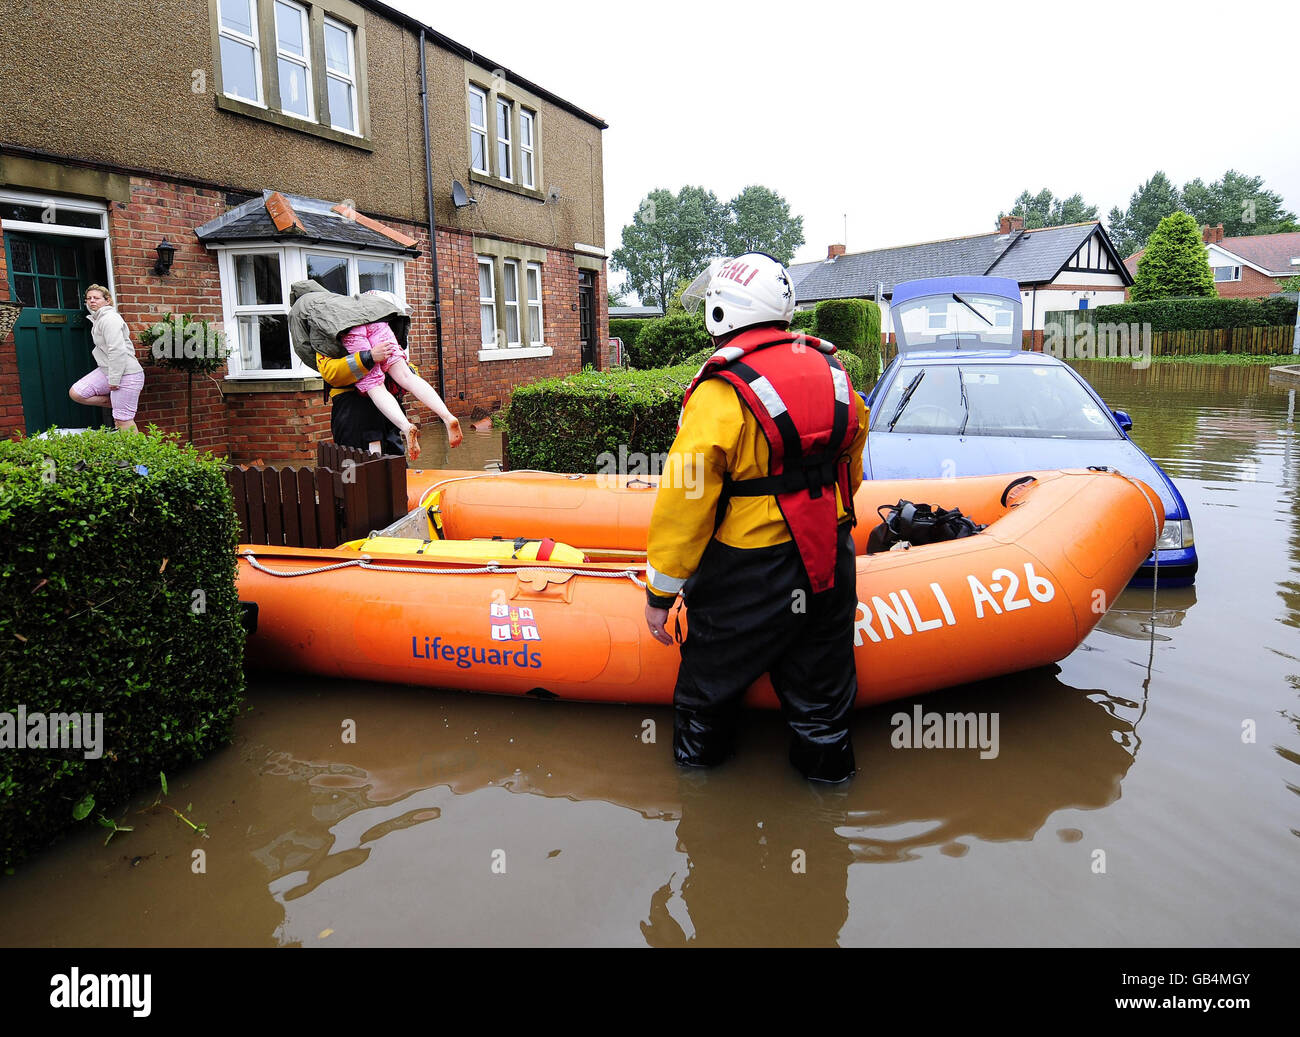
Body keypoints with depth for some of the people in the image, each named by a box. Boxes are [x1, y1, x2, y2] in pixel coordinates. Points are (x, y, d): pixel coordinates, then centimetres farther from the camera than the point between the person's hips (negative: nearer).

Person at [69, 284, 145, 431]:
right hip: (107, 371, 10)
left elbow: (117, 350, -23)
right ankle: (114, 403, 11)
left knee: (123, 421, -9)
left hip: (126, 374, -10)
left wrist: (114, 380, -23)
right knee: (75, 393, 0)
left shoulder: (109, 319, -14)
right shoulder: (97, 318, 18)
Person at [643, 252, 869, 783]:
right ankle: (826, 765, 39)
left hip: (750, 575, -6)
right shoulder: (830, 367, 3)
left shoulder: (720, 390, -18)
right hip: (830, 561, 6)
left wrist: (660, 590, -10)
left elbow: (684, 500, -19)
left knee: (709, 682, 18)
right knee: (820, 687, 22)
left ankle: (697, 759, 38)